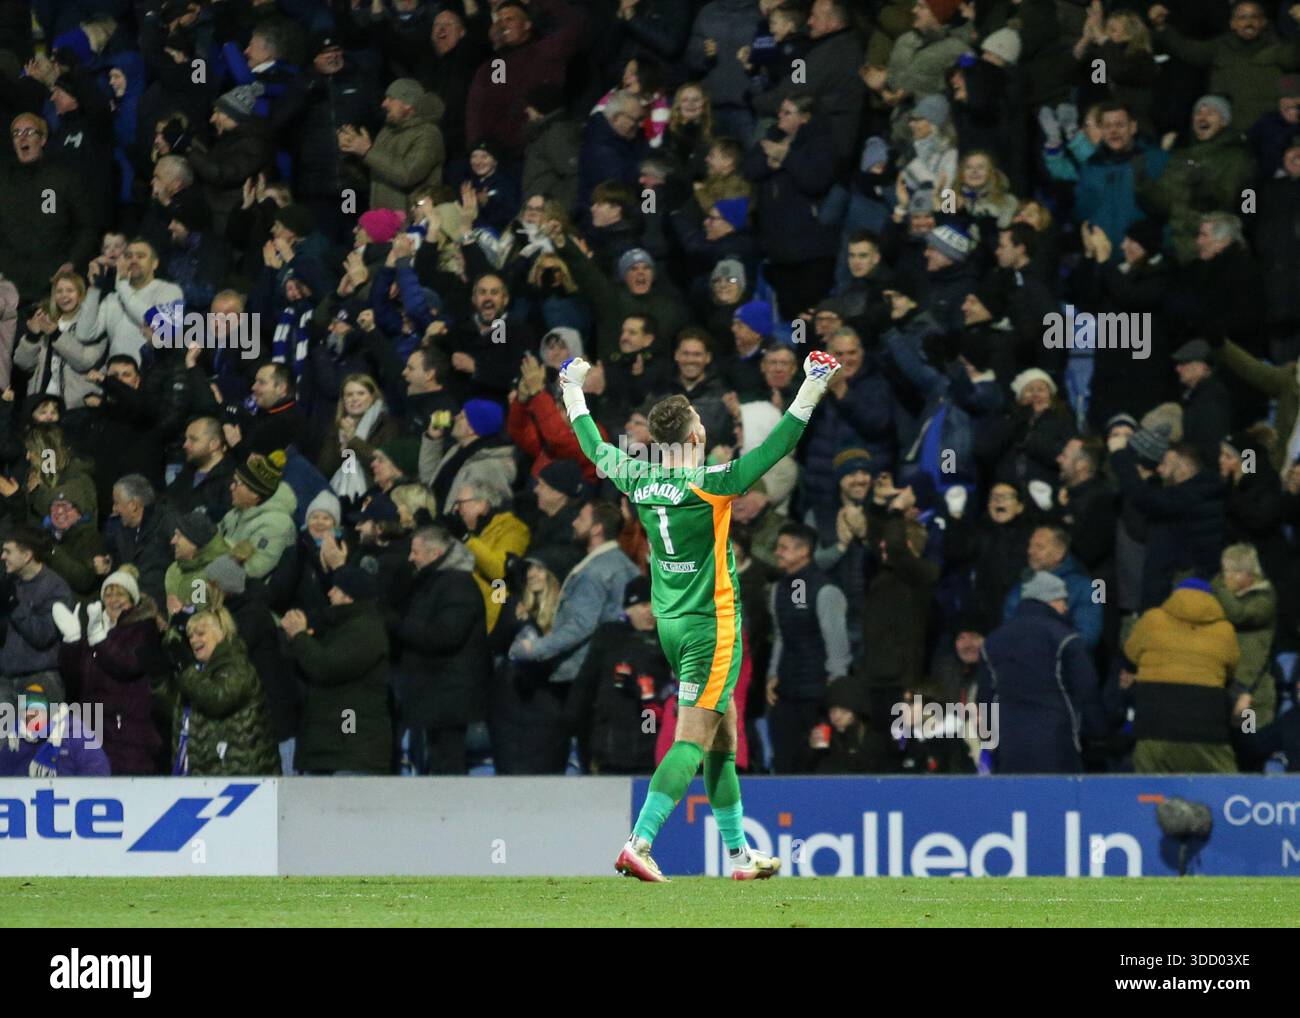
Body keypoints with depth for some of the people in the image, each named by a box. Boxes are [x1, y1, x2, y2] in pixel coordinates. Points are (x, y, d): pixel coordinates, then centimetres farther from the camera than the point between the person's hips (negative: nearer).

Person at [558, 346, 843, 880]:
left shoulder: (638, 481, 0)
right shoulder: (709, 485, -17)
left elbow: (595, 447, 18)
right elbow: (778, 446, -18)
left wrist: (573, 391, 33)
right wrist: (812, 388, -14)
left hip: (670, 625, 7)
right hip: (712, 626, -7)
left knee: (723, 739, 15)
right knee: (692, 741, -10)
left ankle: (739, 853, 20)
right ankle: (638, 845, -21)